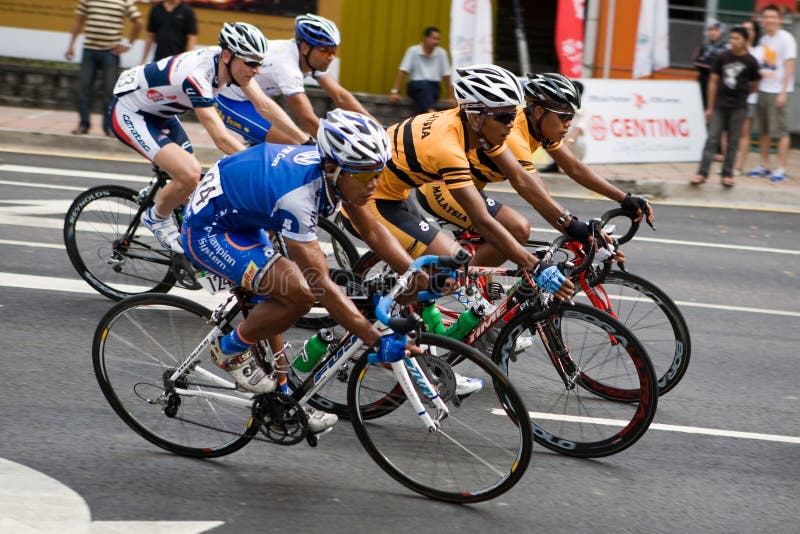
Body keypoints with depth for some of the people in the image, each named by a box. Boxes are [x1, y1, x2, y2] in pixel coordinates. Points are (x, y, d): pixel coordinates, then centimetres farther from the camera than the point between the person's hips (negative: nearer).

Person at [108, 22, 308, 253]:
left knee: (189, 182, 6)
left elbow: (266, 105, -10)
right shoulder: (196, 75, -37)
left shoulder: (229, 61, -14)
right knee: (190, 174, -23)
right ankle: (156, 217, 3)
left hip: (159, 113, 9)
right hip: (129, 113, -9)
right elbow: (221, 139, -38)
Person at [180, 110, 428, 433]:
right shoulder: (297, 196, -37)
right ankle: (230, 351, 0)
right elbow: (322, 286, -36)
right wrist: (378, 343, -38)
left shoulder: (335, 170, -12)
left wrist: (419, 274, -14)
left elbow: (372, 231, -1)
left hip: (242, 221, 9)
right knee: (299, 294, -22)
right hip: (207, 230, -9)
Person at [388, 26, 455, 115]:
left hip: (434, 88, 4)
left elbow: (446, 75, 5)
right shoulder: (413, 50, -4)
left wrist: (450, 97, 5)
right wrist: (395, 92, -11)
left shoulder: (441, 53, 1)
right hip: (416, 85, -4)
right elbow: (402, 72, -6)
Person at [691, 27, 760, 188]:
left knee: (733, 142, 5)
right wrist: (710, 107, 5)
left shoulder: (750, 62, -2)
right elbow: (713, 82, 6)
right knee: (712, 139, -1)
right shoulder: (722, 58, 2)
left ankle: (727, 175, 12)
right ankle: (702, 173, -2)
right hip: (719, 106, 1)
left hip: (738, 107, -1)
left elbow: (754, 86, 8)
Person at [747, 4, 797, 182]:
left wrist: (783, 92, -14)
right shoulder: (764, 40, 14)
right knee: (763, 130, 9)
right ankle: (764, 165, 18)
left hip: (778, 91, -7)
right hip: (763, 89, 7)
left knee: (781, 131, -4)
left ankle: (781, 169, -1)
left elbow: (789, 67, -10)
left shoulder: (786, 39, -6)